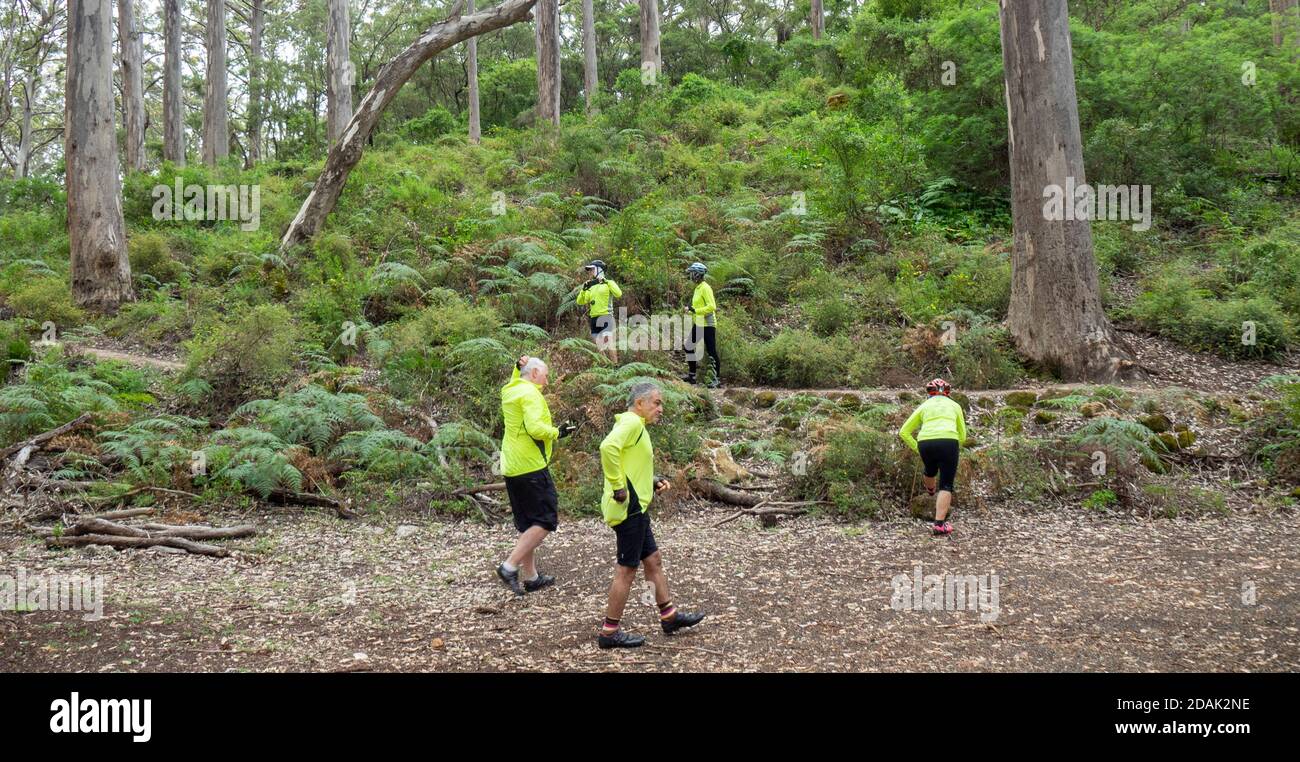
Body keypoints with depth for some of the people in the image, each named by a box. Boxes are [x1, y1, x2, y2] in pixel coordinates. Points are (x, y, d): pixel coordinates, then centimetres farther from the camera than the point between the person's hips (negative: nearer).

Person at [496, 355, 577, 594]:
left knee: (528, 524, 15)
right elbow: (535, 428, -25)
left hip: (511, 467, 10)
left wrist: (518, 367, 23)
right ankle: (510, 566, -13)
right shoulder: (530, 394, -13)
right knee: (546, 520, -6)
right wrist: (557, 433, -10)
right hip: (531, 467, -10)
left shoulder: (510, 390, 14)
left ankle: (531, 576, 20)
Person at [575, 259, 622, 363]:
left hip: (605, 317, -7)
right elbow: (580, 302, 14)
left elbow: (618, 294, -16)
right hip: (593, 319, 7)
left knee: (608, 342, -18)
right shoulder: (591, 287, 20)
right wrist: (584, 289, 0)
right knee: (599, 347, 6)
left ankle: (615, 365, -18)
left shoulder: (608, 283, 3)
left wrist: (606, 282, -17)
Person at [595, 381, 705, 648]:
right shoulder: (631, 422, -14)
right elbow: (608, 447, -32)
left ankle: (669, 617, 29)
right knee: (627, 569, -3)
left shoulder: (637, 426, 18)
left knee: (653, 561, 18)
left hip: (636, 509, 11)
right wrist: (618, 487, -26)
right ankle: (609, 632, 4)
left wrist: (653, 481, 11)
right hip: (628, 508, -11)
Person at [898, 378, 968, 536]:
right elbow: (962, 436, 26)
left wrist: (917, 448, 25)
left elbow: (904, 432, 20)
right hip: (948, 442, -2)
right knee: (946, 485, 4)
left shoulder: (924, 406, 24)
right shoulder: (954, 405, 24)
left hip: (925, 443, 2)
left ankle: (930, 492, 65)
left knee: (930, 470, 33)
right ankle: (940, 524, -9)